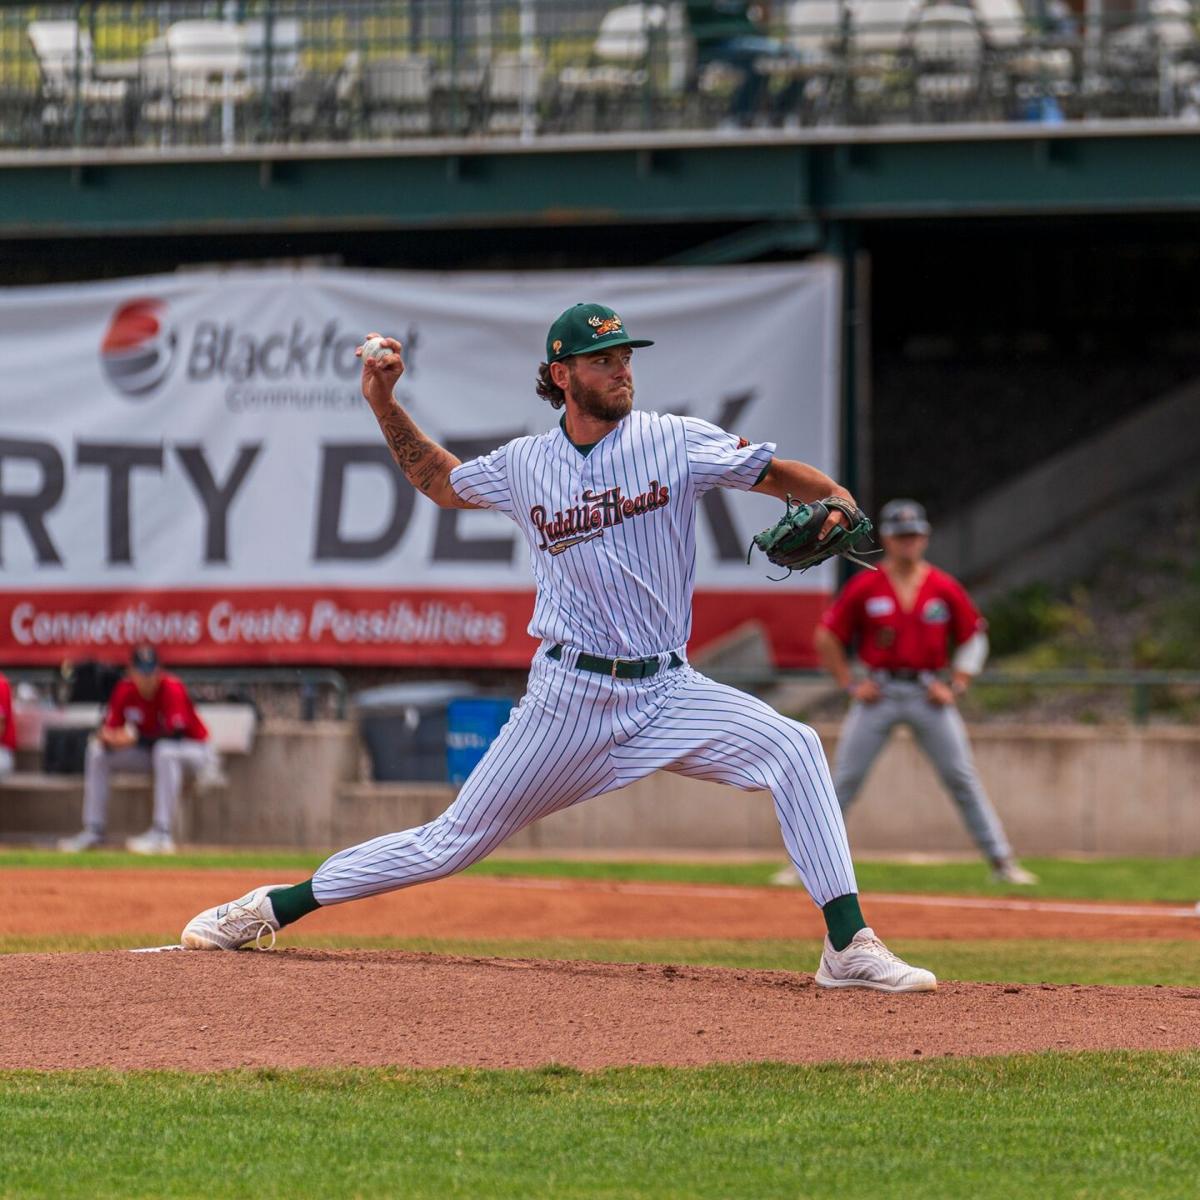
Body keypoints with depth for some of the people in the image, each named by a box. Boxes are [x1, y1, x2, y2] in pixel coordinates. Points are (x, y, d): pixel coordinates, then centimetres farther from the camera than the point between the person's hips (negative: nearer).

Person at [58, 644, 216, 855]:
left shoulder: (172, 689, -26)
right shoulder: (124, 691, -10)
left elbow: (177, 734, -34)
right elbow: (110, 729, -7)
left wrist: (136, 737, -37)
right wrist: (107, 737, -32)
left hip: (197, 752, -6)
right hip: (150, 753, 6)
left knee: (166, 750, -40)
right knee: (97, 749, -5)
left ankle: (162, 834, -41)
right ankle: (93, 831, -2)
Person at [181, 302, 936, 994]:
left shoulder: (675, 442, -2)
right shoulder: (525, 465, 4)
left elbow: (776, 473, -1)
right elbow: (441, 481, 23)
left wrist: (835, 500, -22)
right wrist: (383, 404, 13)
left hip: (668, 689, 0)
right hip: (570, 697, 0)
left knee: (793, 749, -23)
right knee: (457, 841, 1)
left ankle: (849, 946, -23)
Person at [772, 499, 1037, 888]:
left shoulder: (945, 588, 2)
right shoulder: (864, 587, -1)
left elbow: (974, 639, 10)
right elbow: (827, 637, 5)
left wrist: (956, 687, 0)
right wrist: (850, 685, -1)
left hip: (929, 693, 1)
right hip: (879, 692, -1)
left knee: (963, 780, 0)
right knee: (844, 781, -2)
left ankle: (1001, 861, 4)